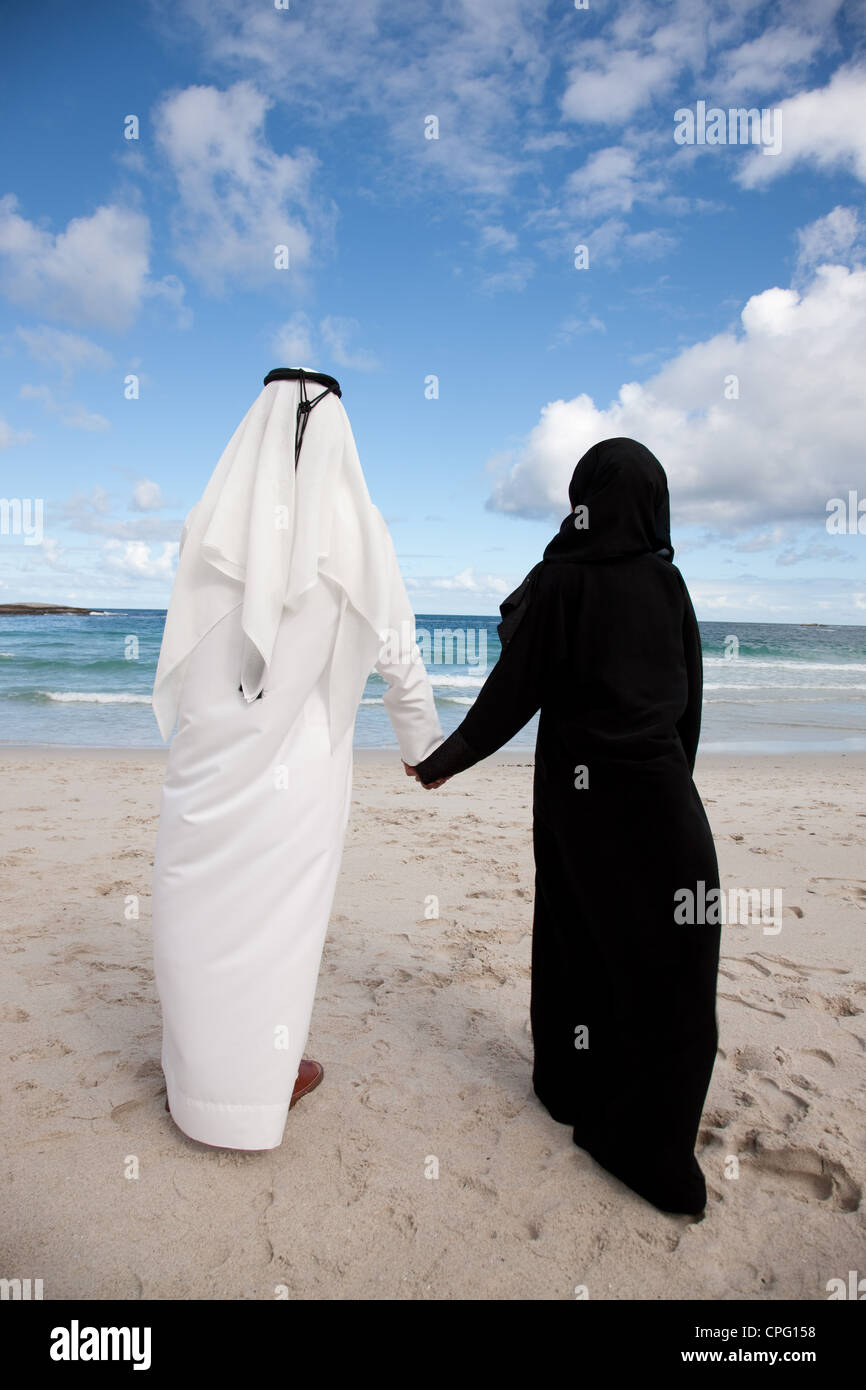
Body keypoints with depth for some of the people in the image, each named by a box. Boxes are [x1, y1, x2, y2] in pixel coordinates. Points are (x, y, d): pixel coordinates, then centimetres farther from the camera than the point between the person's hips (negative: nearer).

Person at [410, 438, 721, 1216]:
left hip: (575, 790, 0)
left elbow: (512, 691, -8)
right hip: (657, 790, 1)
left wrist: (447, 760, 3)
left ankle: (572, 1085, 33)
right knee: (672, 965, 8)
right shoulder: (669, 582, 0)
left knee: (580, 940, 16)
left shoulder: (561, 579, -8)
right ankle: (646, 1145, 12)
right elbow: (689, 700, 6)